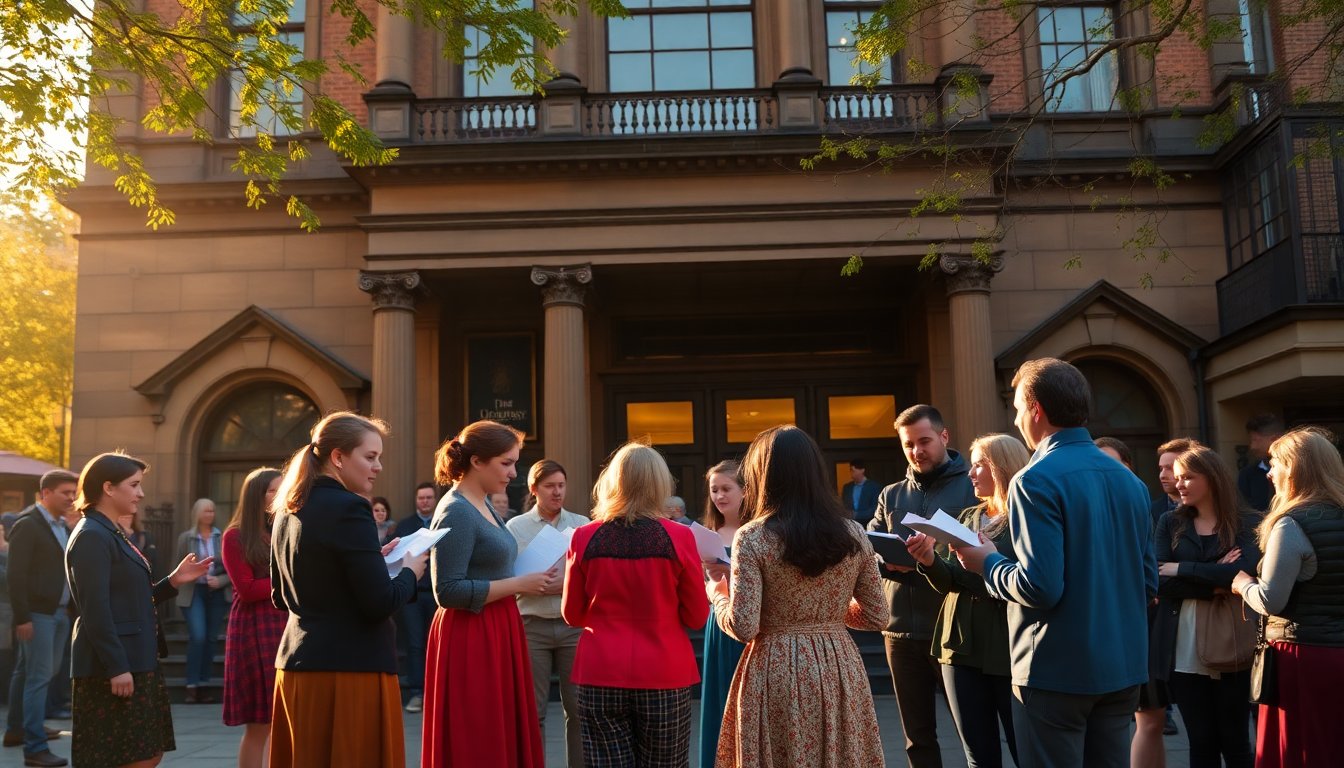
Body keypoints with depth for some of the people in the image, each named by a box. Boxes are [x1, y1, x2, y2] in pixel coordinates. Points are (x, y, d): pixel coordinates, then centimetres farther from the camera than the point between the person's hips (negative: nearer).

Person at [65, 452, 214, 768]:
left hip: (135, 661, 10)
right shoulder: (91, 537, -14)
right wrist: (116, 668, -23)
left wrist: (173, 581, 5)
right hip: (110, 668, -10)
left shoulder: (111, 534, 16)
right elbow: (95, 611, -21)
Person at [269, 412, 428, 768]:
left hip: (295, 664, 9)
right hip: (350, 668, -8)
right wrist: (409, 571, 1)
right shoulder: (349, 507, -16)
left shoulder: (289, 510, 9)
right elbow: (380, 603, -20)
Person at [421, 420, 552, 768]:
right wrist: (520, 585, -18)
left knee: (501, 739, 13)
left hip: (497, 634, 9)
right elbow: (448, 591, -22)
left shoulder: (484, 509, 12)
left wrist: (534, 583, 5)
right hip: (470, 641, -9)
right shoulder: (456, 512, -15)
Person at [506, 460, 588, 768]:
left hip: (574, 624, 1)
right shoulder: (516, 527, 3)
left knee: (579, 707, 4)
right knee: (532, 709, 5)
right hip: (532, 624, -1)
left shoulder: (582, 524, 7)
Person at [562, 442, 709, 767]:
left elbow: (572, 614, 7)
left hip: (601, 677, 1)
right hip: (664, 675, -1)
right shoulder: (679, 537, -9)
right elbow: (697, 617, -1)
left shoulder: (584, 538, -4)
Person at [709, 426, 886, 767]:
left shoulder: (752, 537, -11)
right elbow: (876, 617, 7)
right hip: (840, 670, 4)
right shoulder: (853, 534, 2)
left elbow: (744, 627, -15)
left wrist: (718, 595, 5)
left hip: (777, 675, -4)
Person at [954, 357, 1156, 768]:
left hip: (1058, 671, -7)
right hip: (1123, 666, 7)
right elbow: (1149, 582, 12)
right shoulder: (1130, 480, 7)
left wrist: (988, 563, -6)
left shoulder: (1036, 480, -16)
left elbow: (1041, 587, -23)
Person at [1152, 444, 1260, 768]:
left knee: (1233, 740, 9)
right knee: (1201, 741, 9)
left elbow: (1242, 571, -18)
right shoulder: (1170, 523, 6)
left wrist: (1181, 569, -11)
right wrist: (1215, 582, -14)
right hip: (1183, 651, 2)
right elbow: (1157, 582, -6)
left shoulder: (1248, 522, 0)